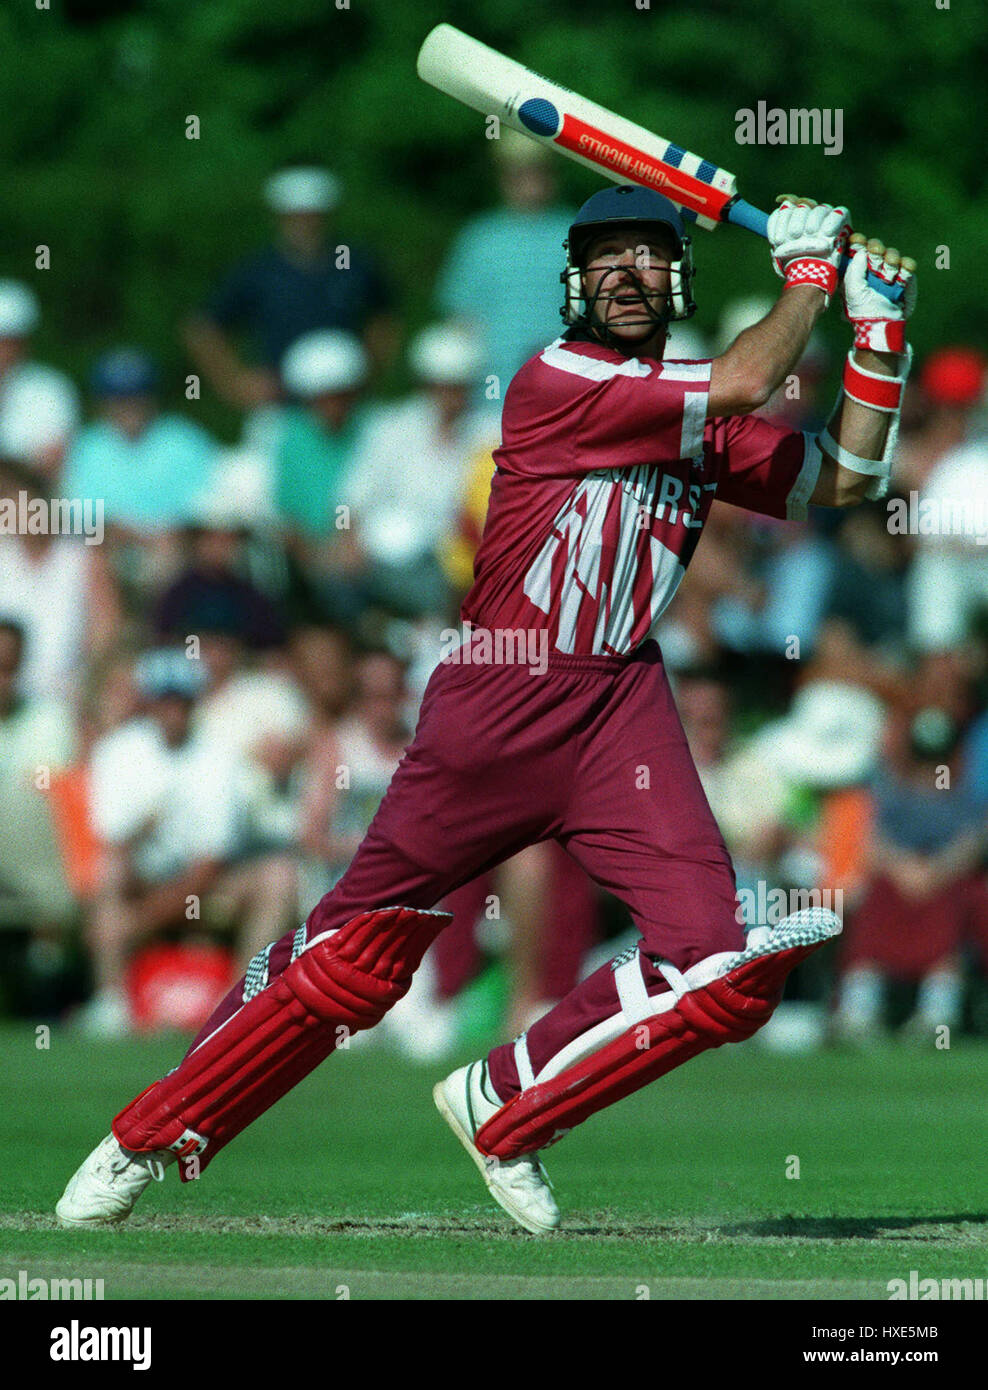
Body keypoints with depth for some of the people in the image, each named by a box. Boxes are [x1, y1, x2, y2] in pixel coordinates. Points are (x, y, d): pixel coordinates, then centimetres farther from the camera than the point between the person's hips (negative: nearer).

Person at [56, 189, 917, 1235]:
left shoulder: (699, 425, 13)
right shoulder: (552, 380, -7)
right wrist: (808, 272, -2)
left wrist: (879, 337, 8)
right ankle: (155, 1135, 19)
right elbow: (740, 384, -15)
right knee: (356, 949, 2)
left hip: (621, 708, 5)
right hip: (495, 704, -5)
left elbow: (842, 478, 16)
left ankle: (503, 1109, 2)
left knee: (718, 973, -15)